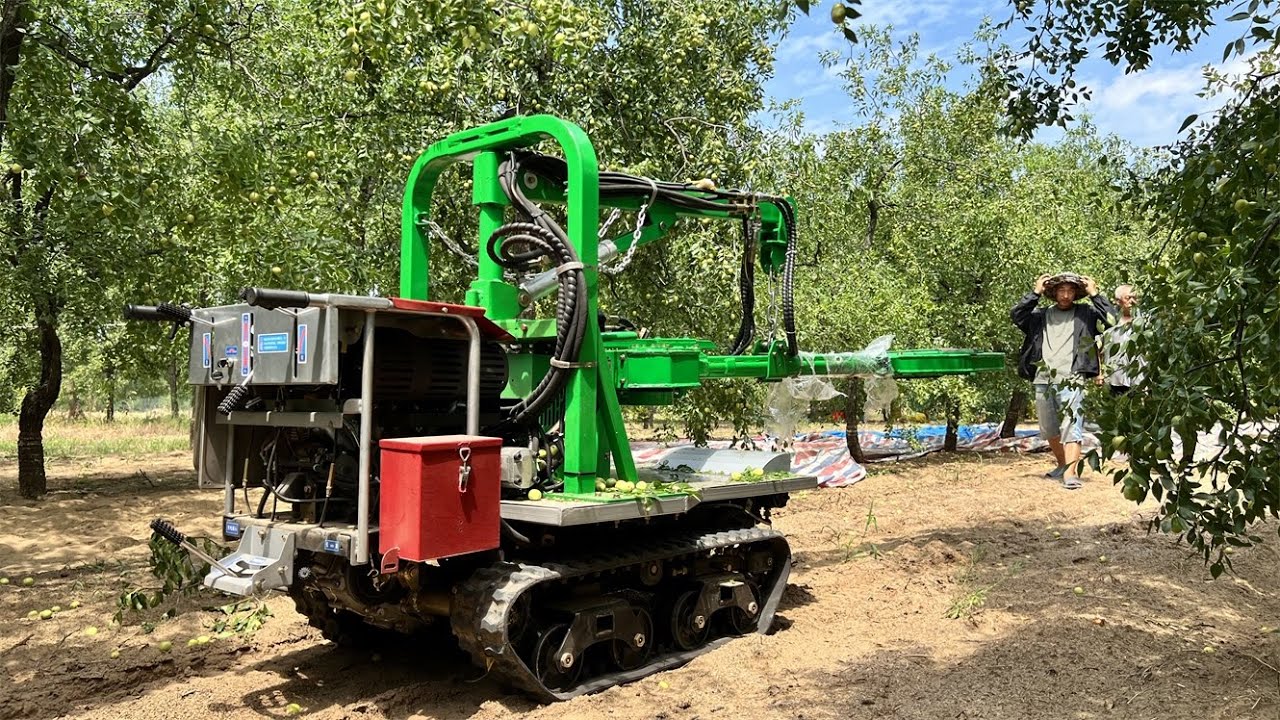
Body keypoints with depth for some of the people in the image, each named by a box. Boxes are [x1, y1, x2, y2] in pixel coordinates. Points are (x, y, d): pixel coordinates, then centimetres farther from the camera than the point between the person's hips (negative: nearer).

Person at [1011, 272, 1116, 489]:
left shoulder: (1085, 314, 8)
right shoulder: (1042, 315, 14)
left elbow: (1111, 319, -4)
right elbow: (1016, 316, 0)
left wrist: (1094, 294, -4)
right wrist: (1036, 293, -2)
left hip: (1070, 379, -4)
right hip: (1043, 379, 4)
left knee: (1071, 426, -14)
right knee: (1049, 429, 15)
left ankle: (1071, 473, -20)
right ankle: (1062, 465, 33)